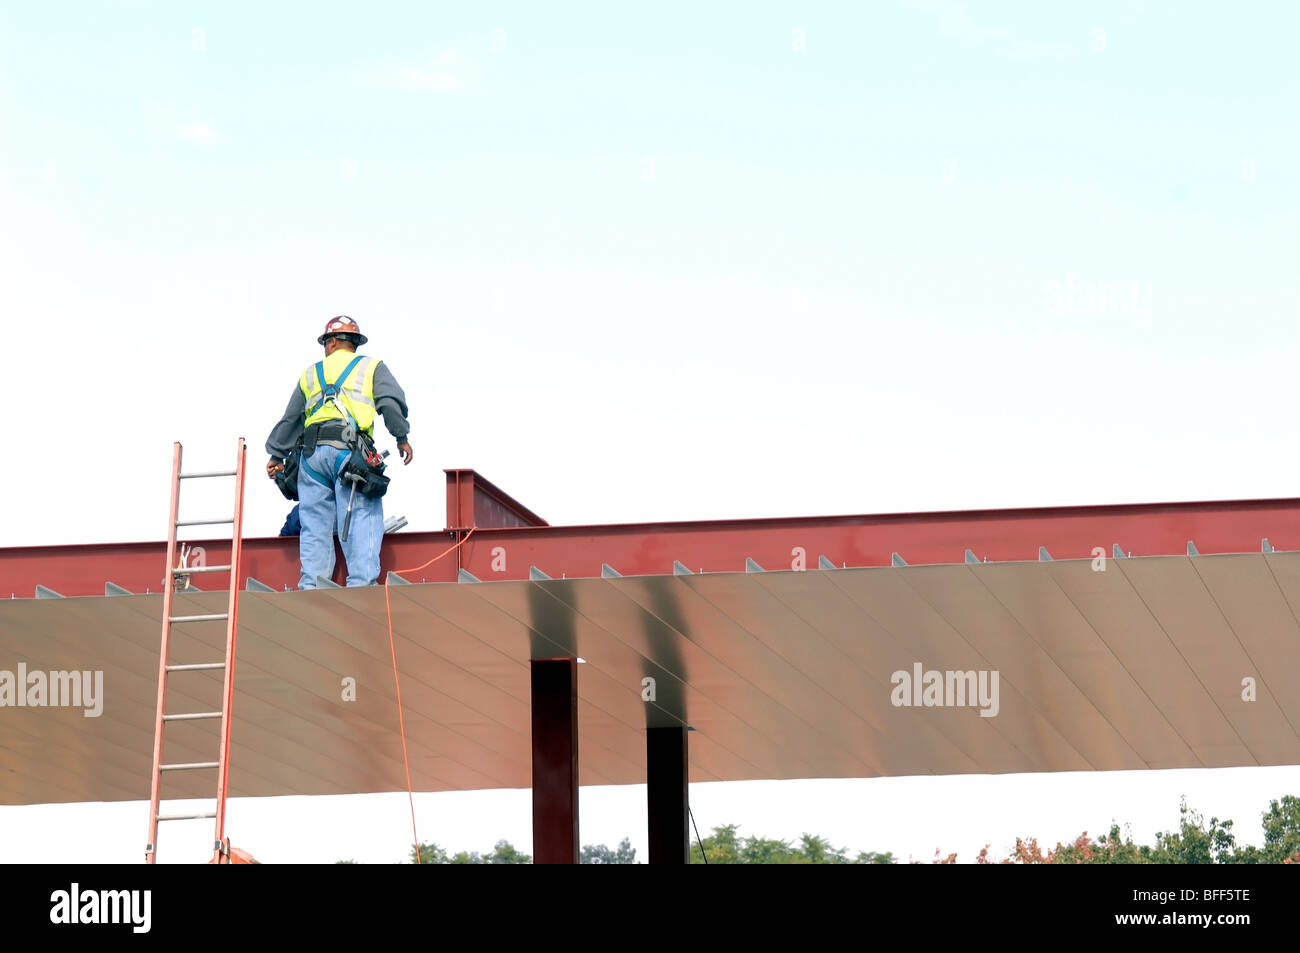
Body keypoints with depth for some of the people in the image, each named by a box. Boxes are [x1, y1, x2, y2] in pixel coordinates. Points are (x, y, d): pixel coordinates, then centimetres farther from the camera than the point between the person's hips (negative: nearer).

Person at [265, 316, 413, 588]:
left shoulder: (311, 374, 24)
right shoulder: (371, 367, 15)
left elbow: (290, 419, 26)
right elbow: (390, 402, -1)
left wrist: (277, 455, 32)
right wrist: (402, 437, -2)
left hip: (313, 452, 3)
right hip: (350, 450, -3)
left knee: (315, 524, 6)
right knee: (361, 520, -7)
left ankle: (312, 584, 2)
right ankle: (361, 583, -17)